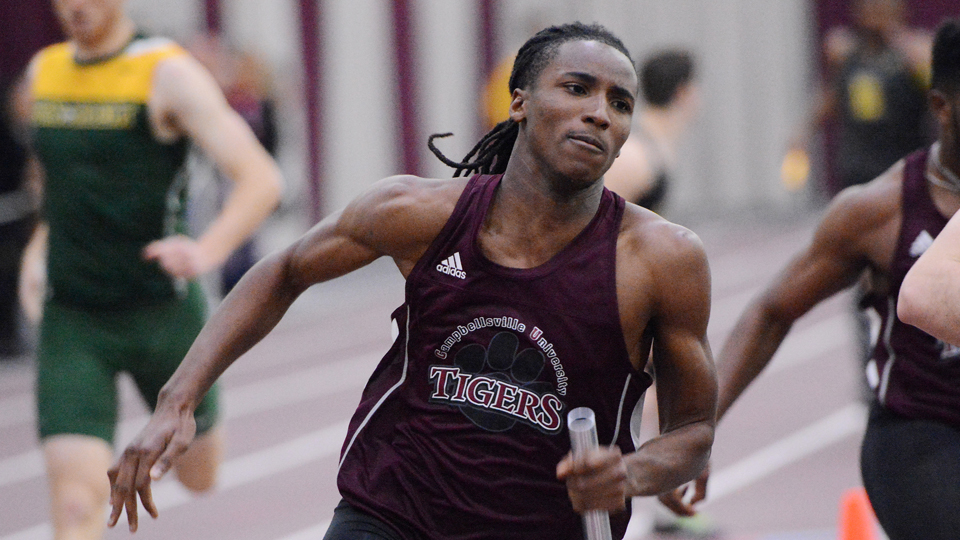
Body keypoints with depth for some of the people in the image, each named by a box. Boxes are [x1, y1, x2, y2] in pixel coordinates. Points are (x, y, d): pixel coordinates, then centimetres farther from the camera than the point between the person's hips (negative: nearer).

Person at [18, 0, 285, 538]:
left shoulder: (169, 74, -13)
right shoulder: (43, 71, 5)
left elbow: (263, 179, -23)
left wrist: (208, 251, -40)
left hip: (163, 312, -2)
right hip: (71, 318, 2)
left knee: (199, 475, 21)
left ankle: (204, 427, 57)